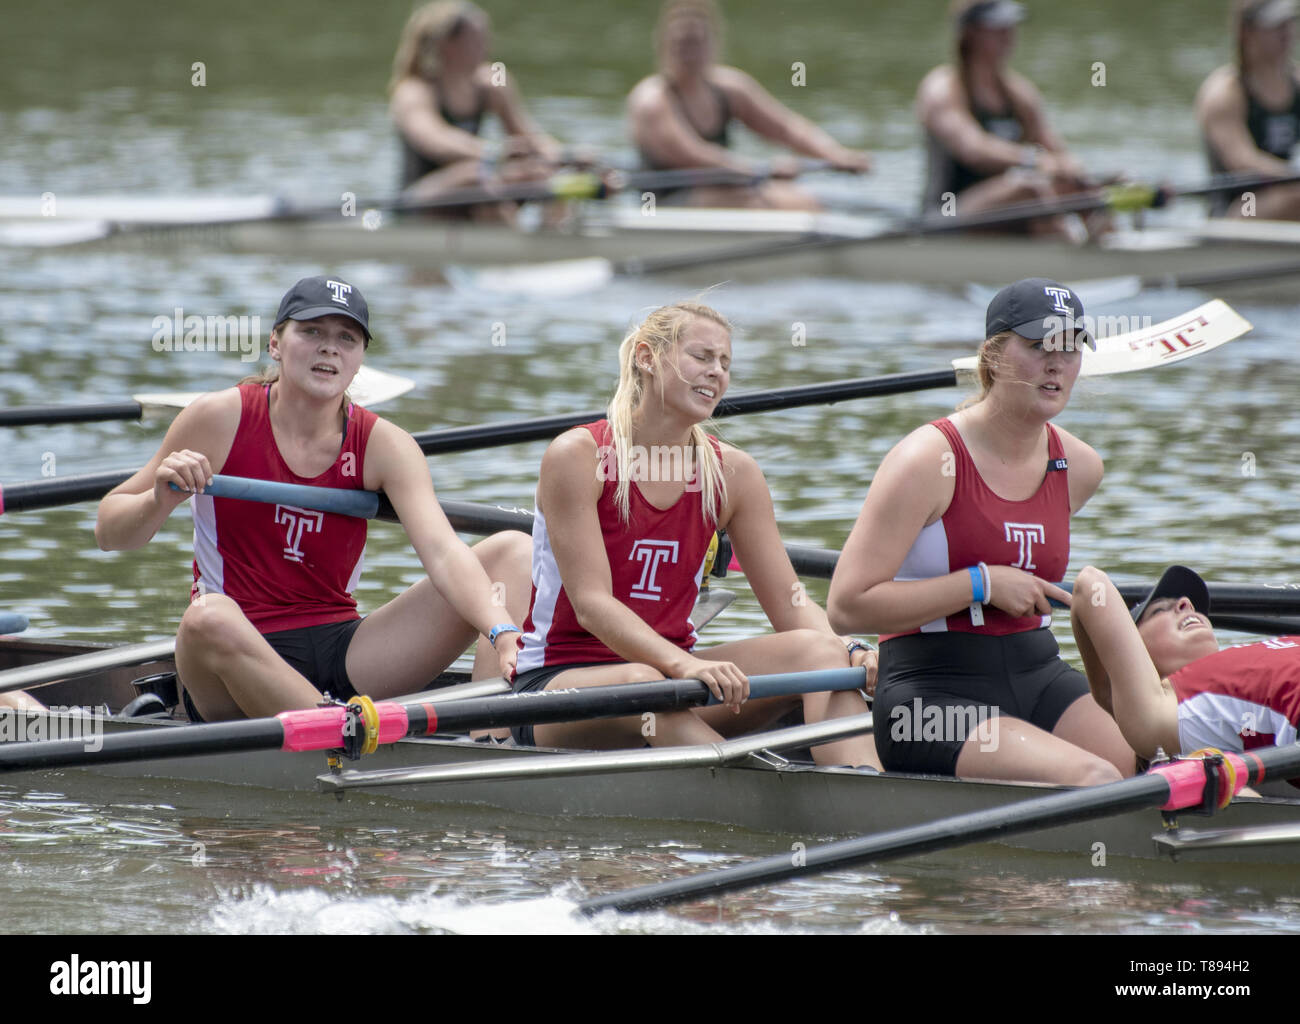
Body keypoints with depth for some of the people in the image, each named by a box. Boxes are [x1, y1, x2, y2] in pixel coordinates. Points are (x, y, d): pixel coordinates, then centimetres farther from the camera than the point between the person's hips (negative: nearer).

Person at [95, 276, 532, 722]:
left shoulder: (383, 445, 1)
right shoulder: (222, 419, -4)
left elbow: (442, 551, -15)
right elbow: (108, 531, 1)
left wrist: (501, 630, -34)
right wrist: (161, 500, -23)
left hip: (344, 658, 3)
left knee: (512, 550, -8)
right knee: (208, 618, -41)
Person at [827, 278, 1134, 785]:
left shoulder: (1078, 467, 8)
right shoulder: (929, 460, -12)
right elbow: (846, 607, -17)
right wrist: (982, 584, -17)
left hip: (1039, 678, 7)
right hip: (936, 696, -7)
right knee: (1094, 782, -30)